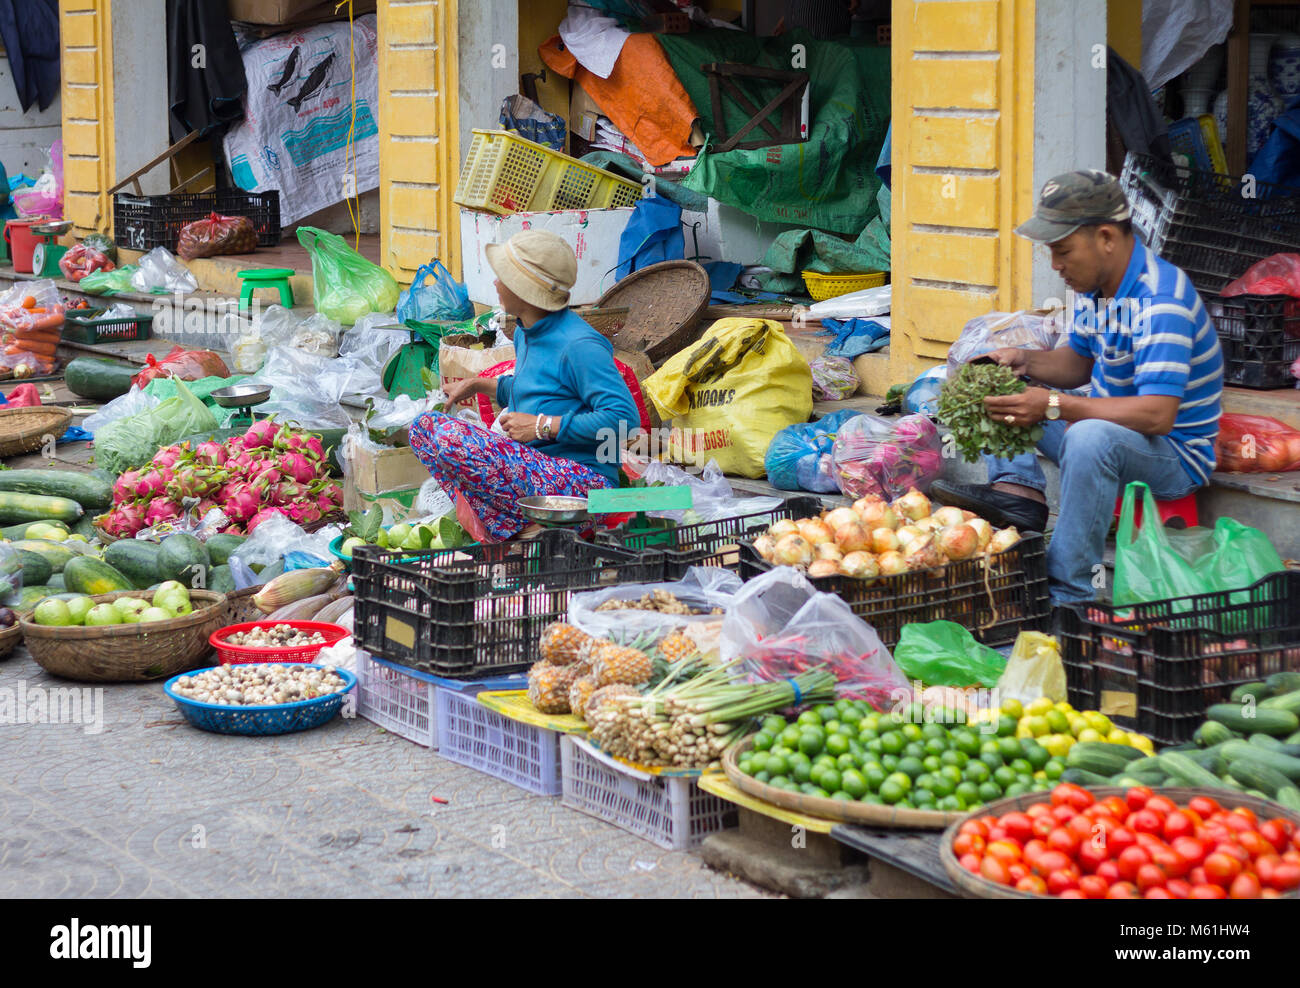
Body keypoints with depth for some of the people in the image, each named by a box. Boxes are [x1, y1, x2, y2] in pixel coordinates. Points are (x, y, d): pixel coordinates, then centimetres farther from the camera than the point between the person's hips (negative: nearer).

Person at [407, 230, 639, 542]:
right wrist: (479, 385, 24)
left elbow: (624, 418, -24)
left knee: (448, 436, -25)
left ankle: (508, 531, -16)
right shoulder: (526, 334, 14)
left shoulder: (579, 346, -17)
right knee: (425, 426, 9)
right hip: (535, 467, 11)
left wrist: (543, 426, -20)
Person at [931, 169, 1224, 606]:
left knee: (1091, 437, -41)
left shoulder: (1160, 301, -28)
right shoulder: (1095, 284, 2)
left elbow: (1157, 415, -35)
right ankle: (1018, 489, -14)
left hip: (1175, 454, -10)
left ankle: (1070, 593, -33)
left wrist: (1053, 406, -36)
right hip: (1110, 425, 10)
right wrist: (1027, 361, -7)